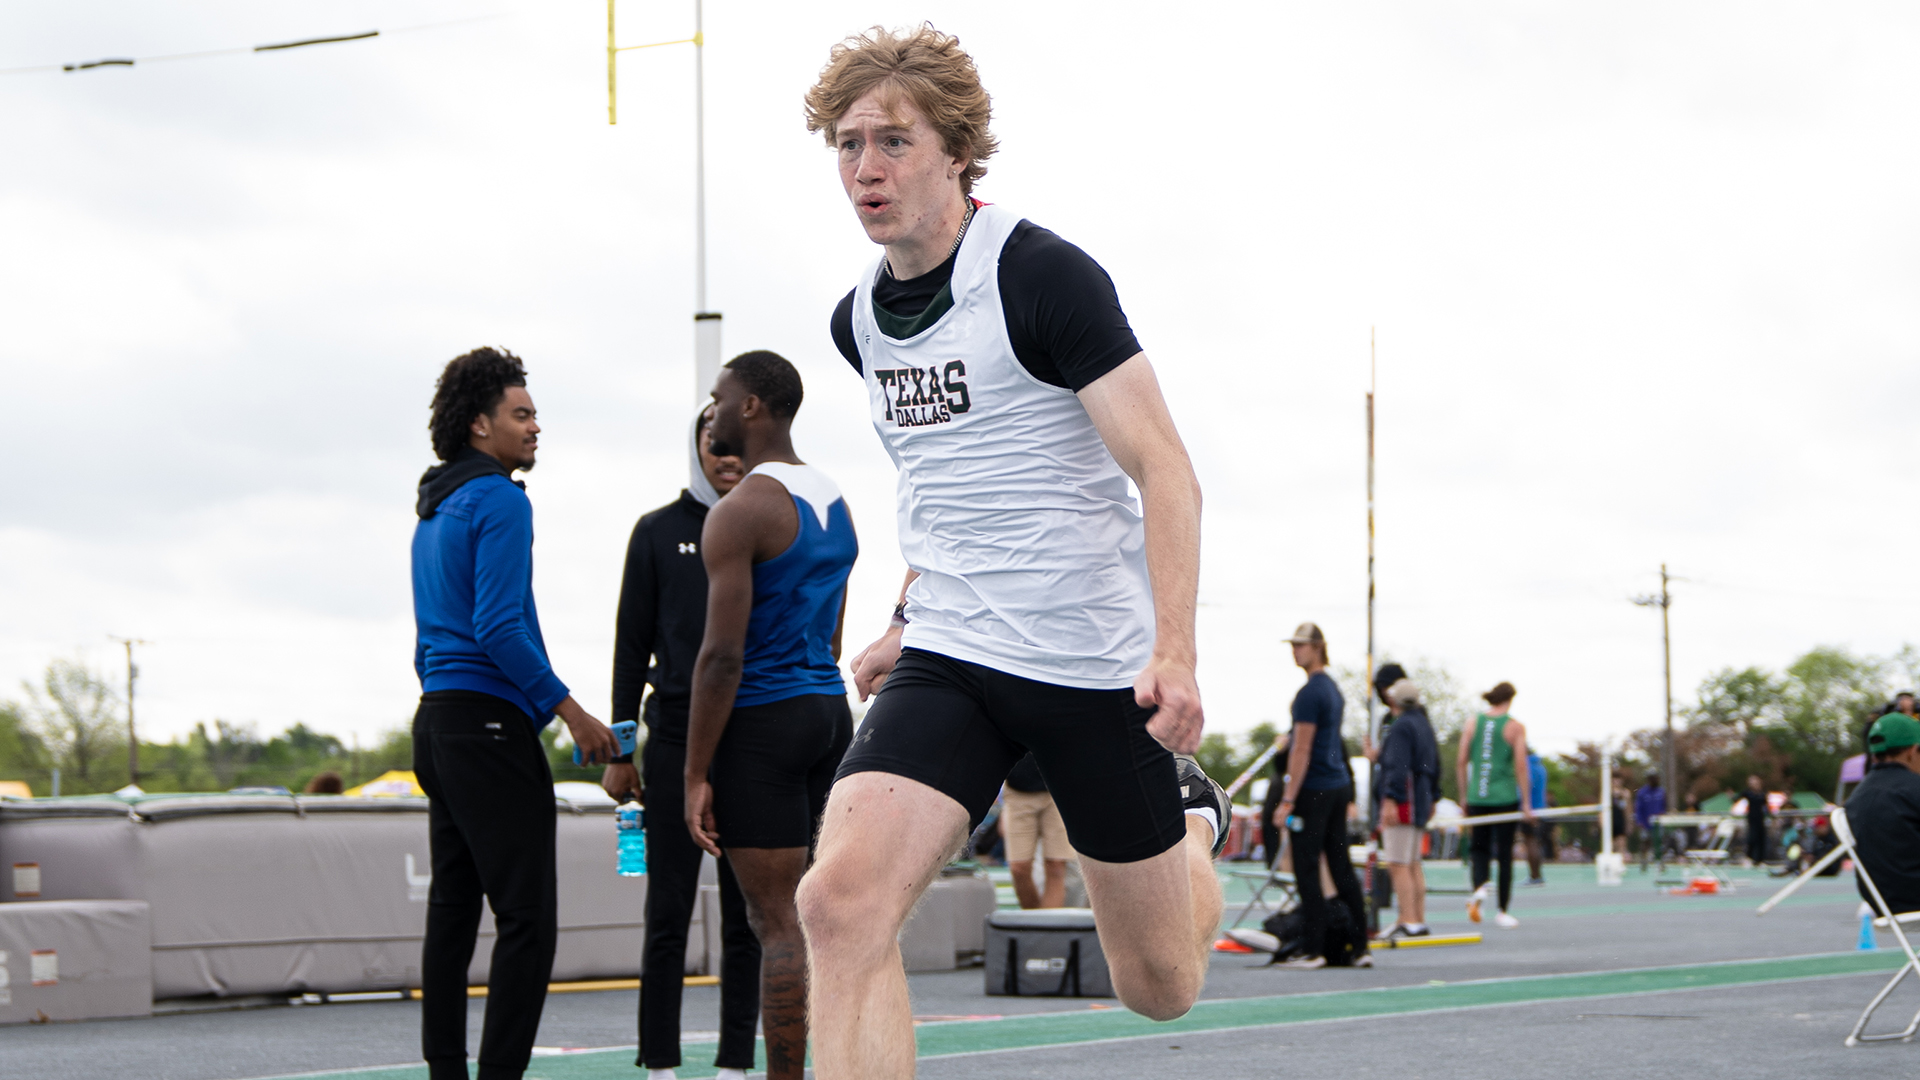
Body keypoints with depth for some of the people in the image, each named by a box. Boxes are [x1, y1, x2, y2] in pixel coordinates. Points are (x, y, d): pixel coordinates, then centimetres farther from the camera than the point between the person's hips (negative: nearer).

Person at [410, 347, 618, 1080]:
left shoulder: (435, 509, 19)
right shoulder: (498, 501, -10)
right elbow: (500, 628, -19)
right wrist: (572, 713, -14)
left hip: (437, 718, 10)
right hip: (489, 723, -10)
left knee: (452, 911, 9)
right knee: (526, 921, -12)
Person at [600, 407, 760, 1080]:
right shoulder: (658, 532, 9)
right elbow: (632, 645, 7)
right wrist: (619, 751, 2)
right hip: (678, 740, -1)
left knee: (746, 916, 2)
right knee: (669, 911, -2)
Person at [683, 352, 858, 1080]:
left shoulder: (740, 512, -14)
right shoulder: (835, 504, 14)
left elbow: (722, 655, -19)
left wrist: (695, 775, -16)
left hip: (761, 719, -9)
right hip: (829, 711, 9)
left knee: (778, 923, -8)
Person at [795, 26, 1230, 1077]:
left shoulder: (1042, 276, -13)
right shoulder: (859, 319, 9)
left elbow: (1164, 471, -16)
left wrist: (1174, 651, -27)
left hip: (1095, 663, -5)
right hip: (948, 662, 5)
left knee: (1160, 987, 8)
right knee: (841, 902, -21)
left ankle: (1192, 817, 43)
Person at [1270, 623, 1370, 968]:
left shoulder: (1309, 694, -13)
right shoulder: (1334, 689, 16)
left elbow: (1302, 750, -17)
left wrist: (1287, 801, -16)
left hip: (1313, 790, -9)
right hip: (1339, 784, 9)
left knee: (1307, 869, -7)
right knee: (1341, 867, 10)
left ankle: (1312, 949, -8)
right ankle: (1359, 945, 9)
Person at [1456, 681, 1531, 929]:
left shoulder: (1474, 723, 5)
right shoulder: (1514, 727, -4)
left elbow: (1461, 763, 5)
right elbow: (1521, 766, -8)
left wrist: (1464, 795, 14)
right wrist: (1526, 803, -3)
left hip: (1476, 797, 3)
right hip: (1505, 796, -3)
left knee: (1480, 848, 13)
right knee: (1505, 854, 6)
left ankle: (1479, 887, -18)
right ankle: (1502, 912, 9)